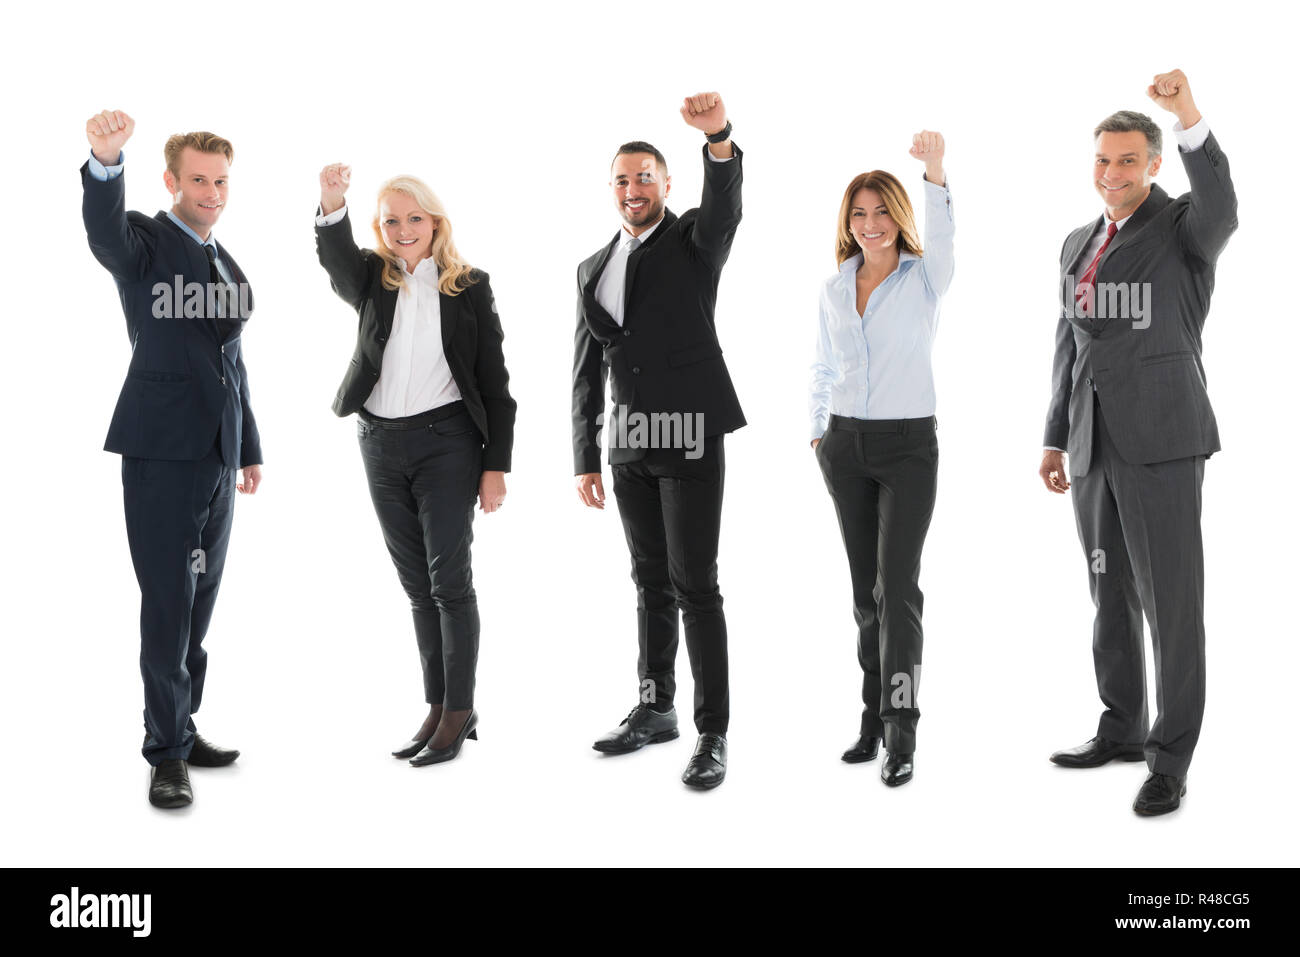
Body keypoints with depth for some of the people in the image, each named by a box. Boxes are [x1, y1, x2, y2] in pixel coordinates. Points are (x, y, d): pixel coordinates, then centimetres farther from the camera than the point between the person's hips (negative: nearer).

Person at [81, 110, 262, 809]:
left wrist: (250, 449, 23)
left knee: (200, 600, 12)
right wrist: (106, 161, -49)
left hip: (218, 455, 7)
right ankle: (167, 751, 0)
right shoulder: (144, 243, -4)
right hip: (161, 450, -7)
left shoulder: (231, 268, 17)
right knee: (167, 601, -6)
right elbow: (104, 231, -29)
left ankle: (182, 728, 22)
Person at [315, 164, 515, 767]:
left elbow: (494, 383, 0)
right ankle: (438, 710, 15)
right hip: (381, 442, 4)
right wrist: (331, 207, -40)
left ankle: (460, 711, 1)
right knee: (416, 582, 9)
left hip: (446, 440, -3)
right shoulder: (372, 280, 6)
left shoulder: (469, 288, 1)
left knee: (448, 577, -6)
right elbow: (337, 258, -19)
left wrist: (496, 465, -6)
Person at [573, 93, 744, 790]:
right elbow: (587, 370, 15)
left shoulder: (695, 241, -1)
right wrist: (585, 459, 10)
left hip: (690, 436, -6)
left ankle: (713, 733, -1)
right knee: (651, 579, 14)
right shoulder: (594, 268, 14)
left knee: (694, 584, -6)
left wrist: (719, 138, -47)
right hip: (628, 443, 6)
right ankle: (655, 709, 26)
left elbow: (726, 205, -26)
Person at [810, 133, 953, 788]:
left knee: (896, 585, -11)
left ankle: (900, 732, -8)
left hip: (908, 444, -4)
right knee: (865, 587, 9)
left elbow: (940, 236, -26)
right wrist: (818, 434, 12)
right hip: (846, 444, 4)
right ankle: (875, 716, 18)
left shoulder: (923, 278, -3)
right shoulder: (833, 290, 10)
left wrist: (935, 173, -42)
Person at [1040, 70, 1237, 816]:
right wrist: (1056, 438, 17)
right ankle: (1123, 729, 28)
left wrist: (1190, 118, -40)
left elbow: (1222, 210, -28)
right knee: (1110, 594, 14)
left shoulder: (1184, 226, -3)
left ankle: (1170, 759, 3)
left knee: (1172, 600, -4)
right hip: (1094, 445, 7)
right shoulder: (1079, 244, 16)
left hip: (1162, 439, -6)